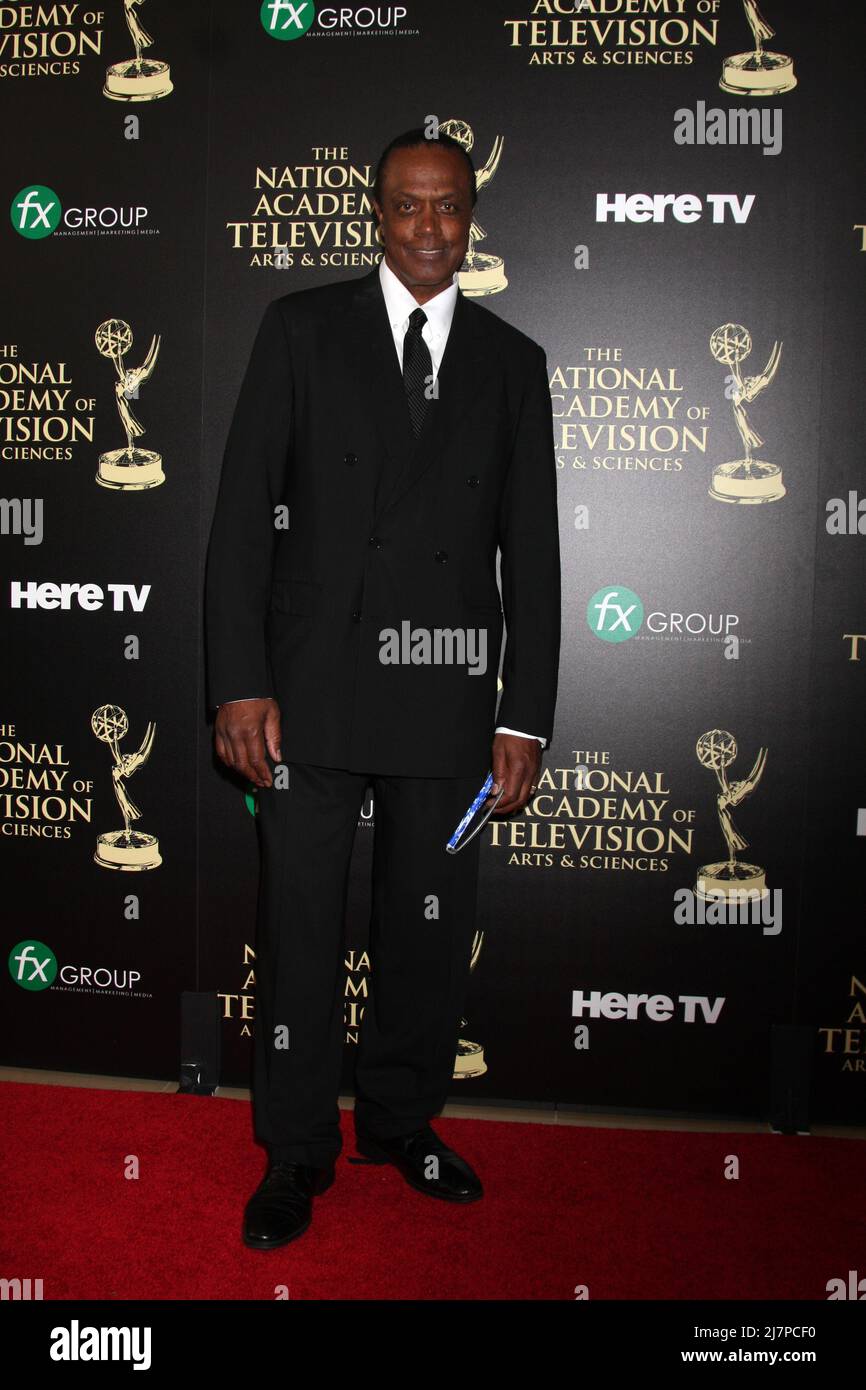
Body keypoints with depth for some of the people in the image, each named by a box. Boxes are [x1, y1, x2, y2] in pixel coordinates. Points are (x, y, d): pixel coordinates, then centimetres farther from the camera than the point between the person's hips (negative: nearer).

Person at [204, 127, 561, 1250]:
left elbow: (531, 553, 7)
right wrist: (240, 683, -10)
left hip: (447, 696, 2)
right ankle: (296, 1153, 23)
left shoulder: (512, 363, 10)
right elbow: (243, 512, -1)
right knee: (298, 925, 5)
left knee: (431, 927, 12)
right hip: (313, 690, -2)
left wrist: (524, 719, 2)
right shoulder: (302, 329, 4)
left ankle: (404, 1122, 33)